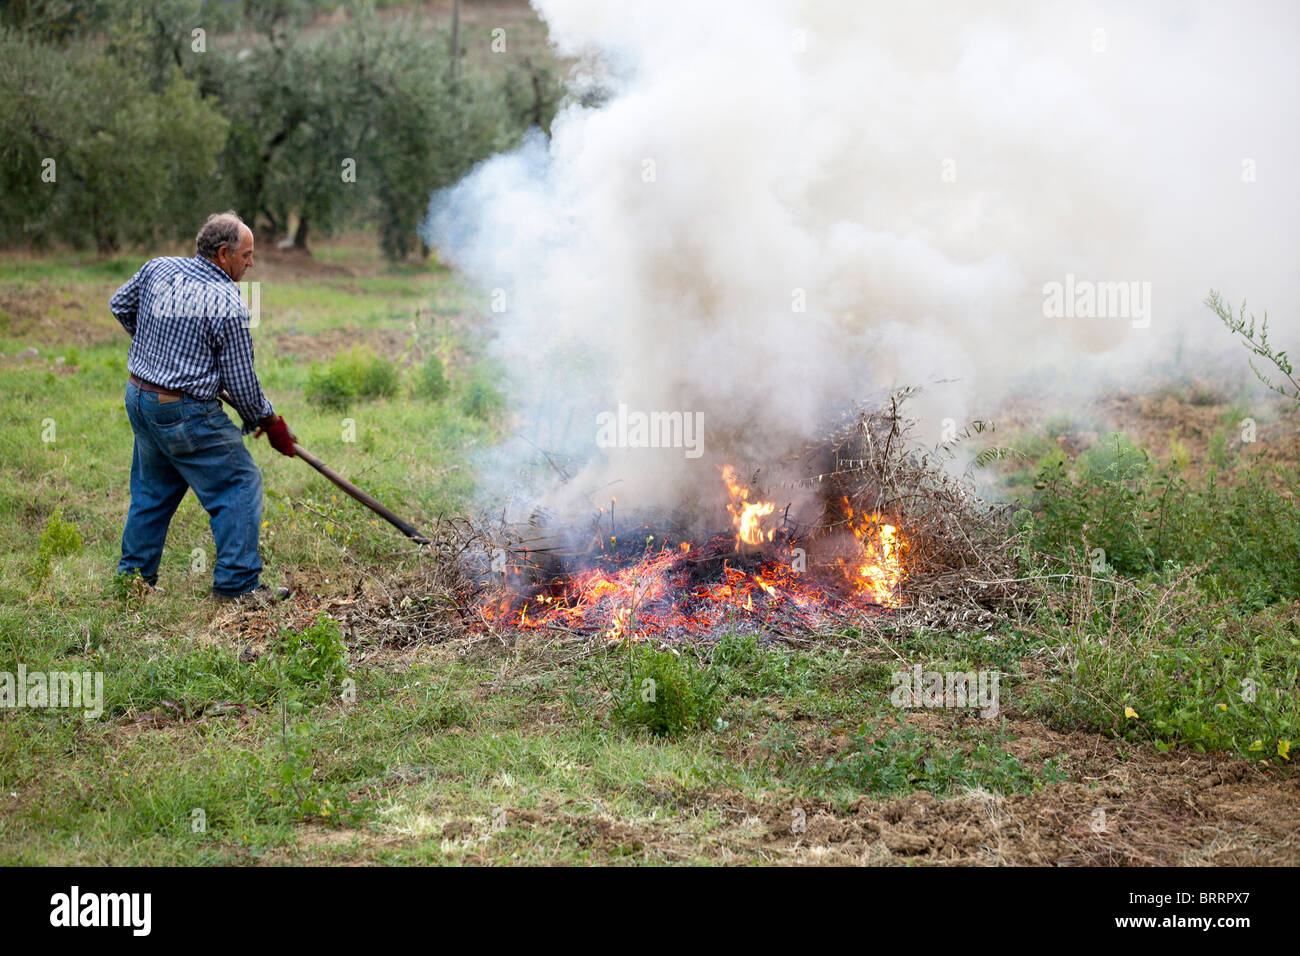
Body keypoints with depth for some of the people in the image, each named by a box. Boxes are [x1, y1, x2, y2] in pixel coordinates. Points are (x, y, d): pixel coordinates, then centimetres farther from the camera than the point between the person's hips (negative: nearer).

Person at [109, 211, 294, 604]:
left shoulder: (157, 268, 1)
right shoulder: (227, 304, -16)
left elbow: (120, 305, 20)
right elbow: (241, 382, -11)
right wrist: (270, 423, 4)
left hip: (138, 398, 8)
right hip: (185, 413, -8)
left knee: (153, 488, 22)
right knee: (239, 485, 3)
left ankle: (134, 574, 29)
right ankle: (237, 583, 2)